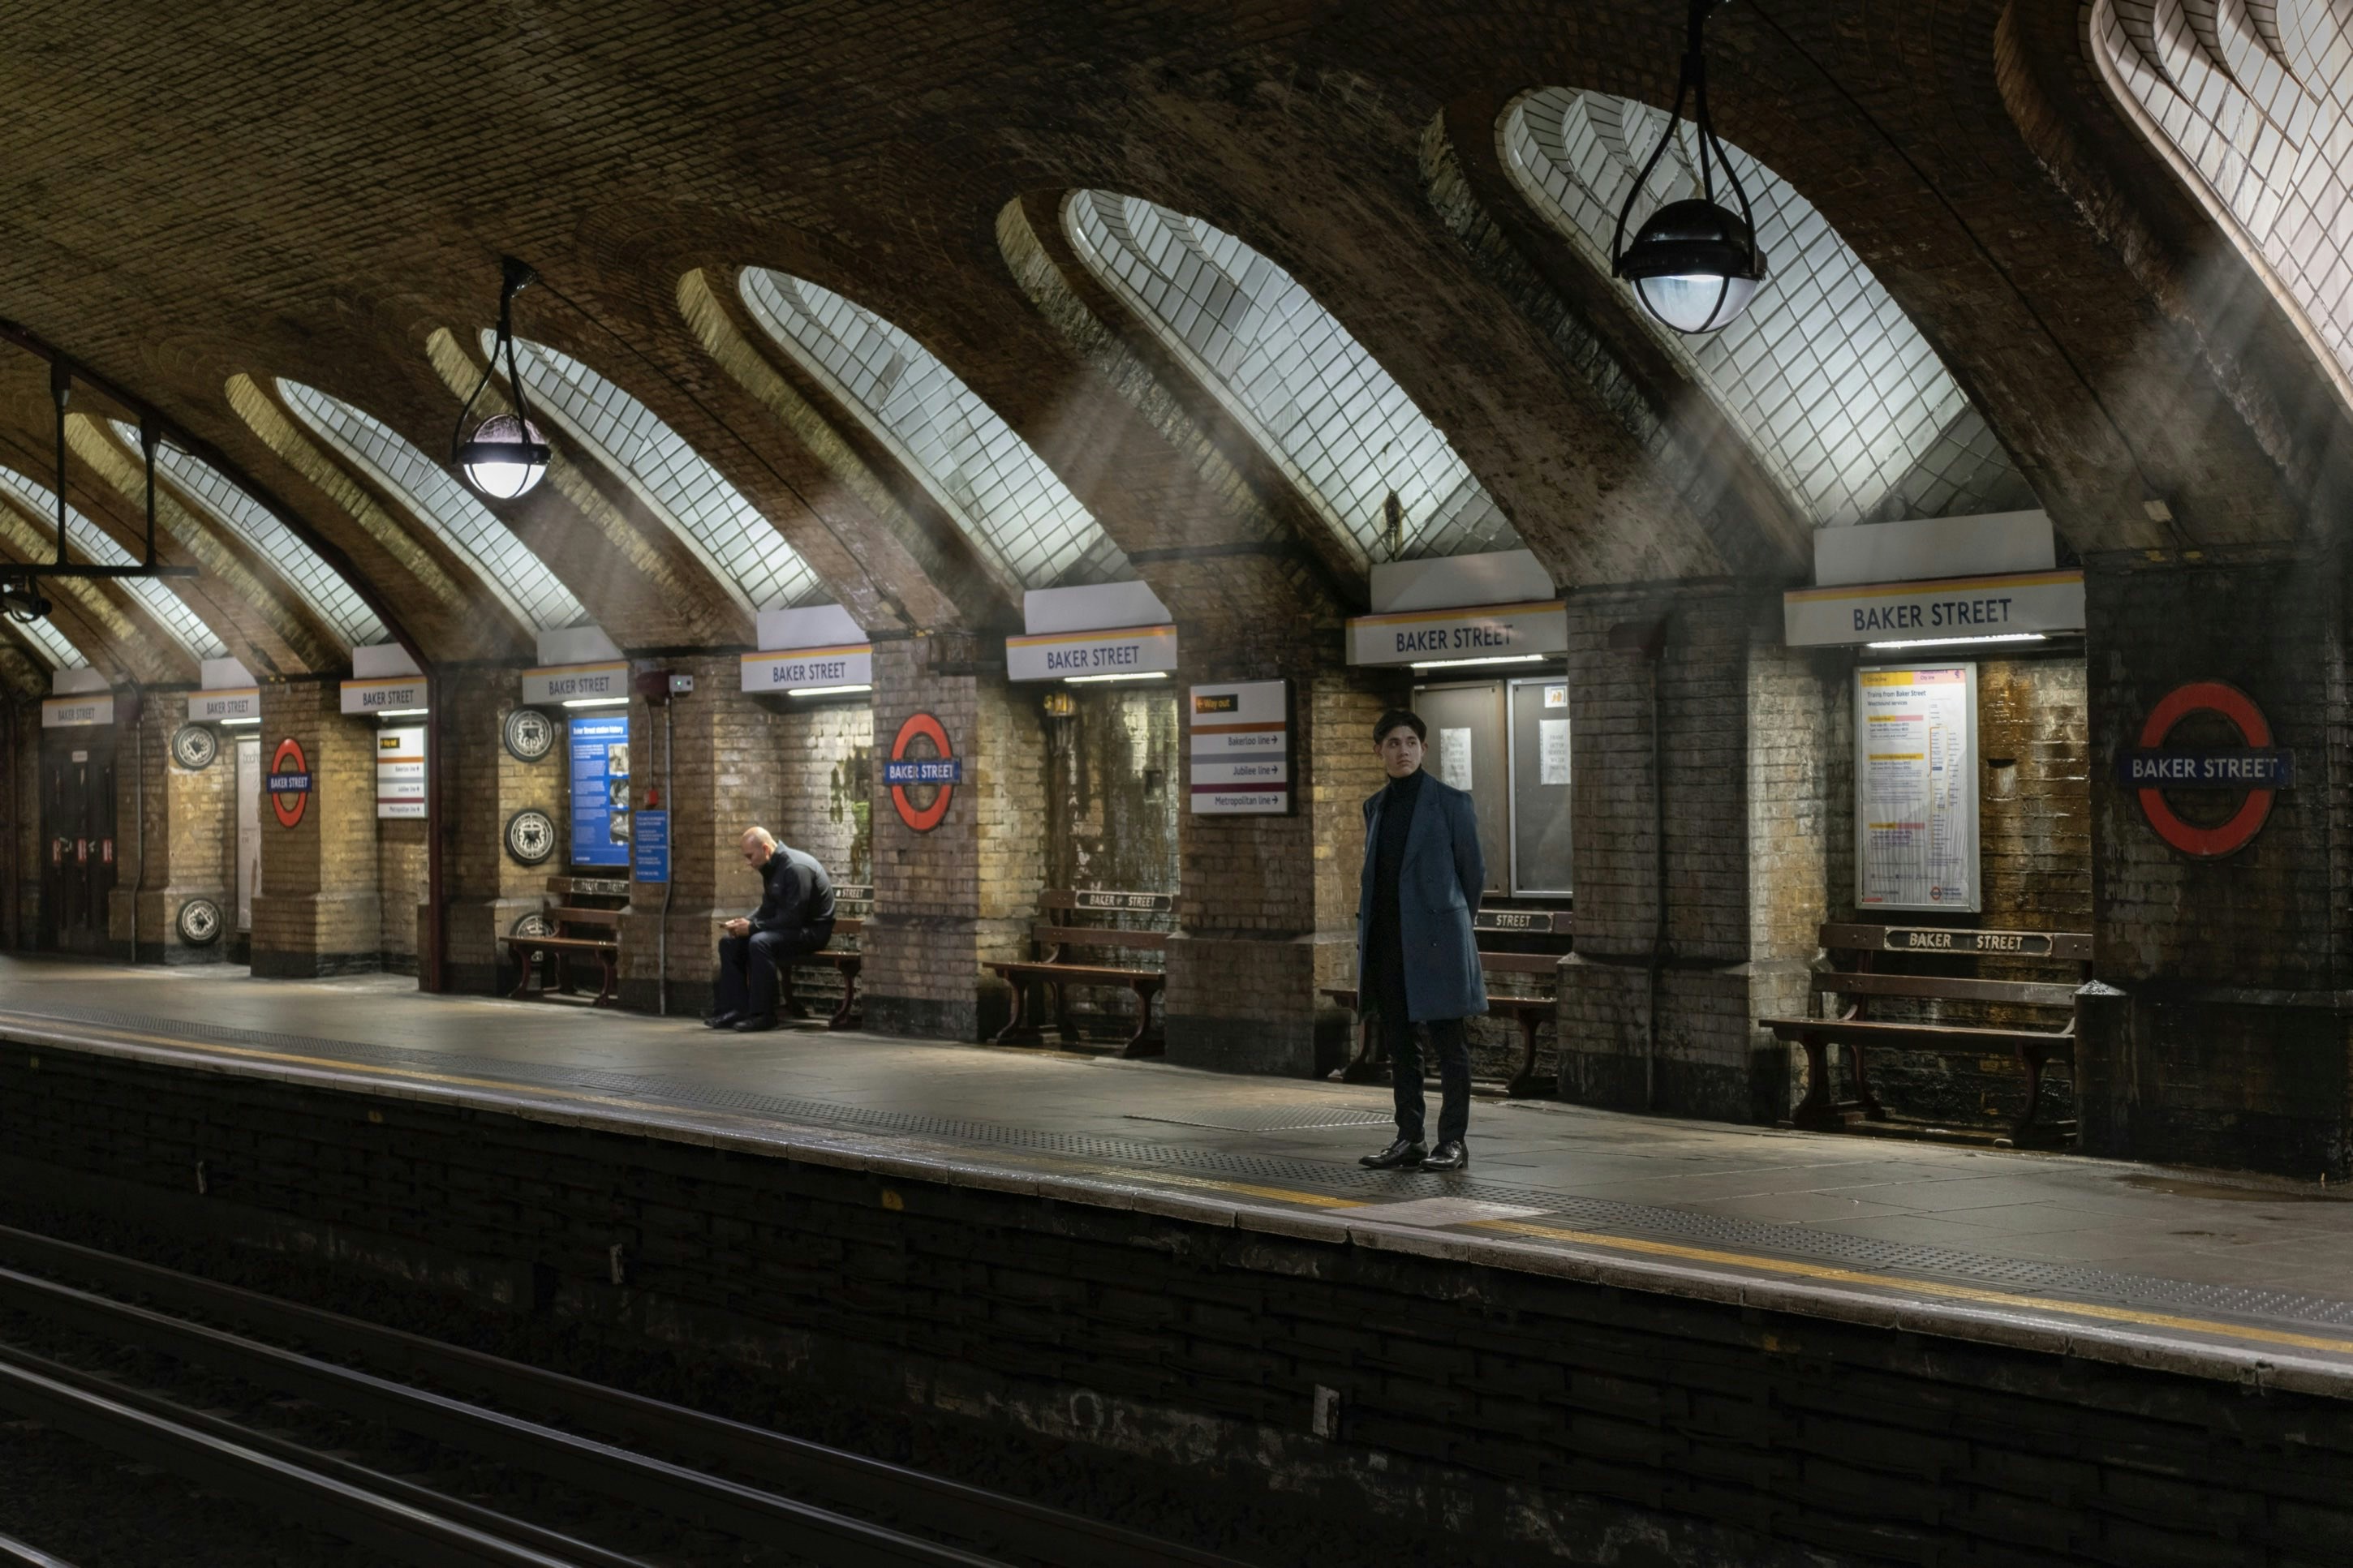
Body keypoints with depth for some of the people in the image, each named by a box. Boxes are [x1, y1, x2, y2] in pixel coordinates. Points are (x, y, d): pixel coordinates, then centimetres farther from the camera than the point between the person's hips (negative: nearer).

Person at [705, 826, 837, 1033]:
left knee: (759, 943, -34)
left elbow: (793, 918, -26)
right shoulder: (772, 868, 9)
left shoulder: (796, 868, -22)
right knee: (728, 943, 2)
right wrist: (744, 922, -4)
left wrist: (752, 927, -22)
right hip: (787, 928, 10)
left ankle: (762, 1014, -28)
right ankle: (735, 1008, -3)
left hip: (811, 930, -10)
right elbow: (767, 909, 16)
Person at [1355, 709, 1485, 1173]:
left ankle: (1453, 1141, 3)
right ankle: (1409, 1139, 14)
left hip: (1434, 940, -5)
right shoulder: (1375, 807, 13)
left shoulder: (1450, 801, -3)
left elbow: (1474, 870, 5)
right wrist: (1365, 934, 15)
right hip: (1387, 940, 6)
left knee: (1448, 1043, -1)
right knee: (1398, 1044, 8)